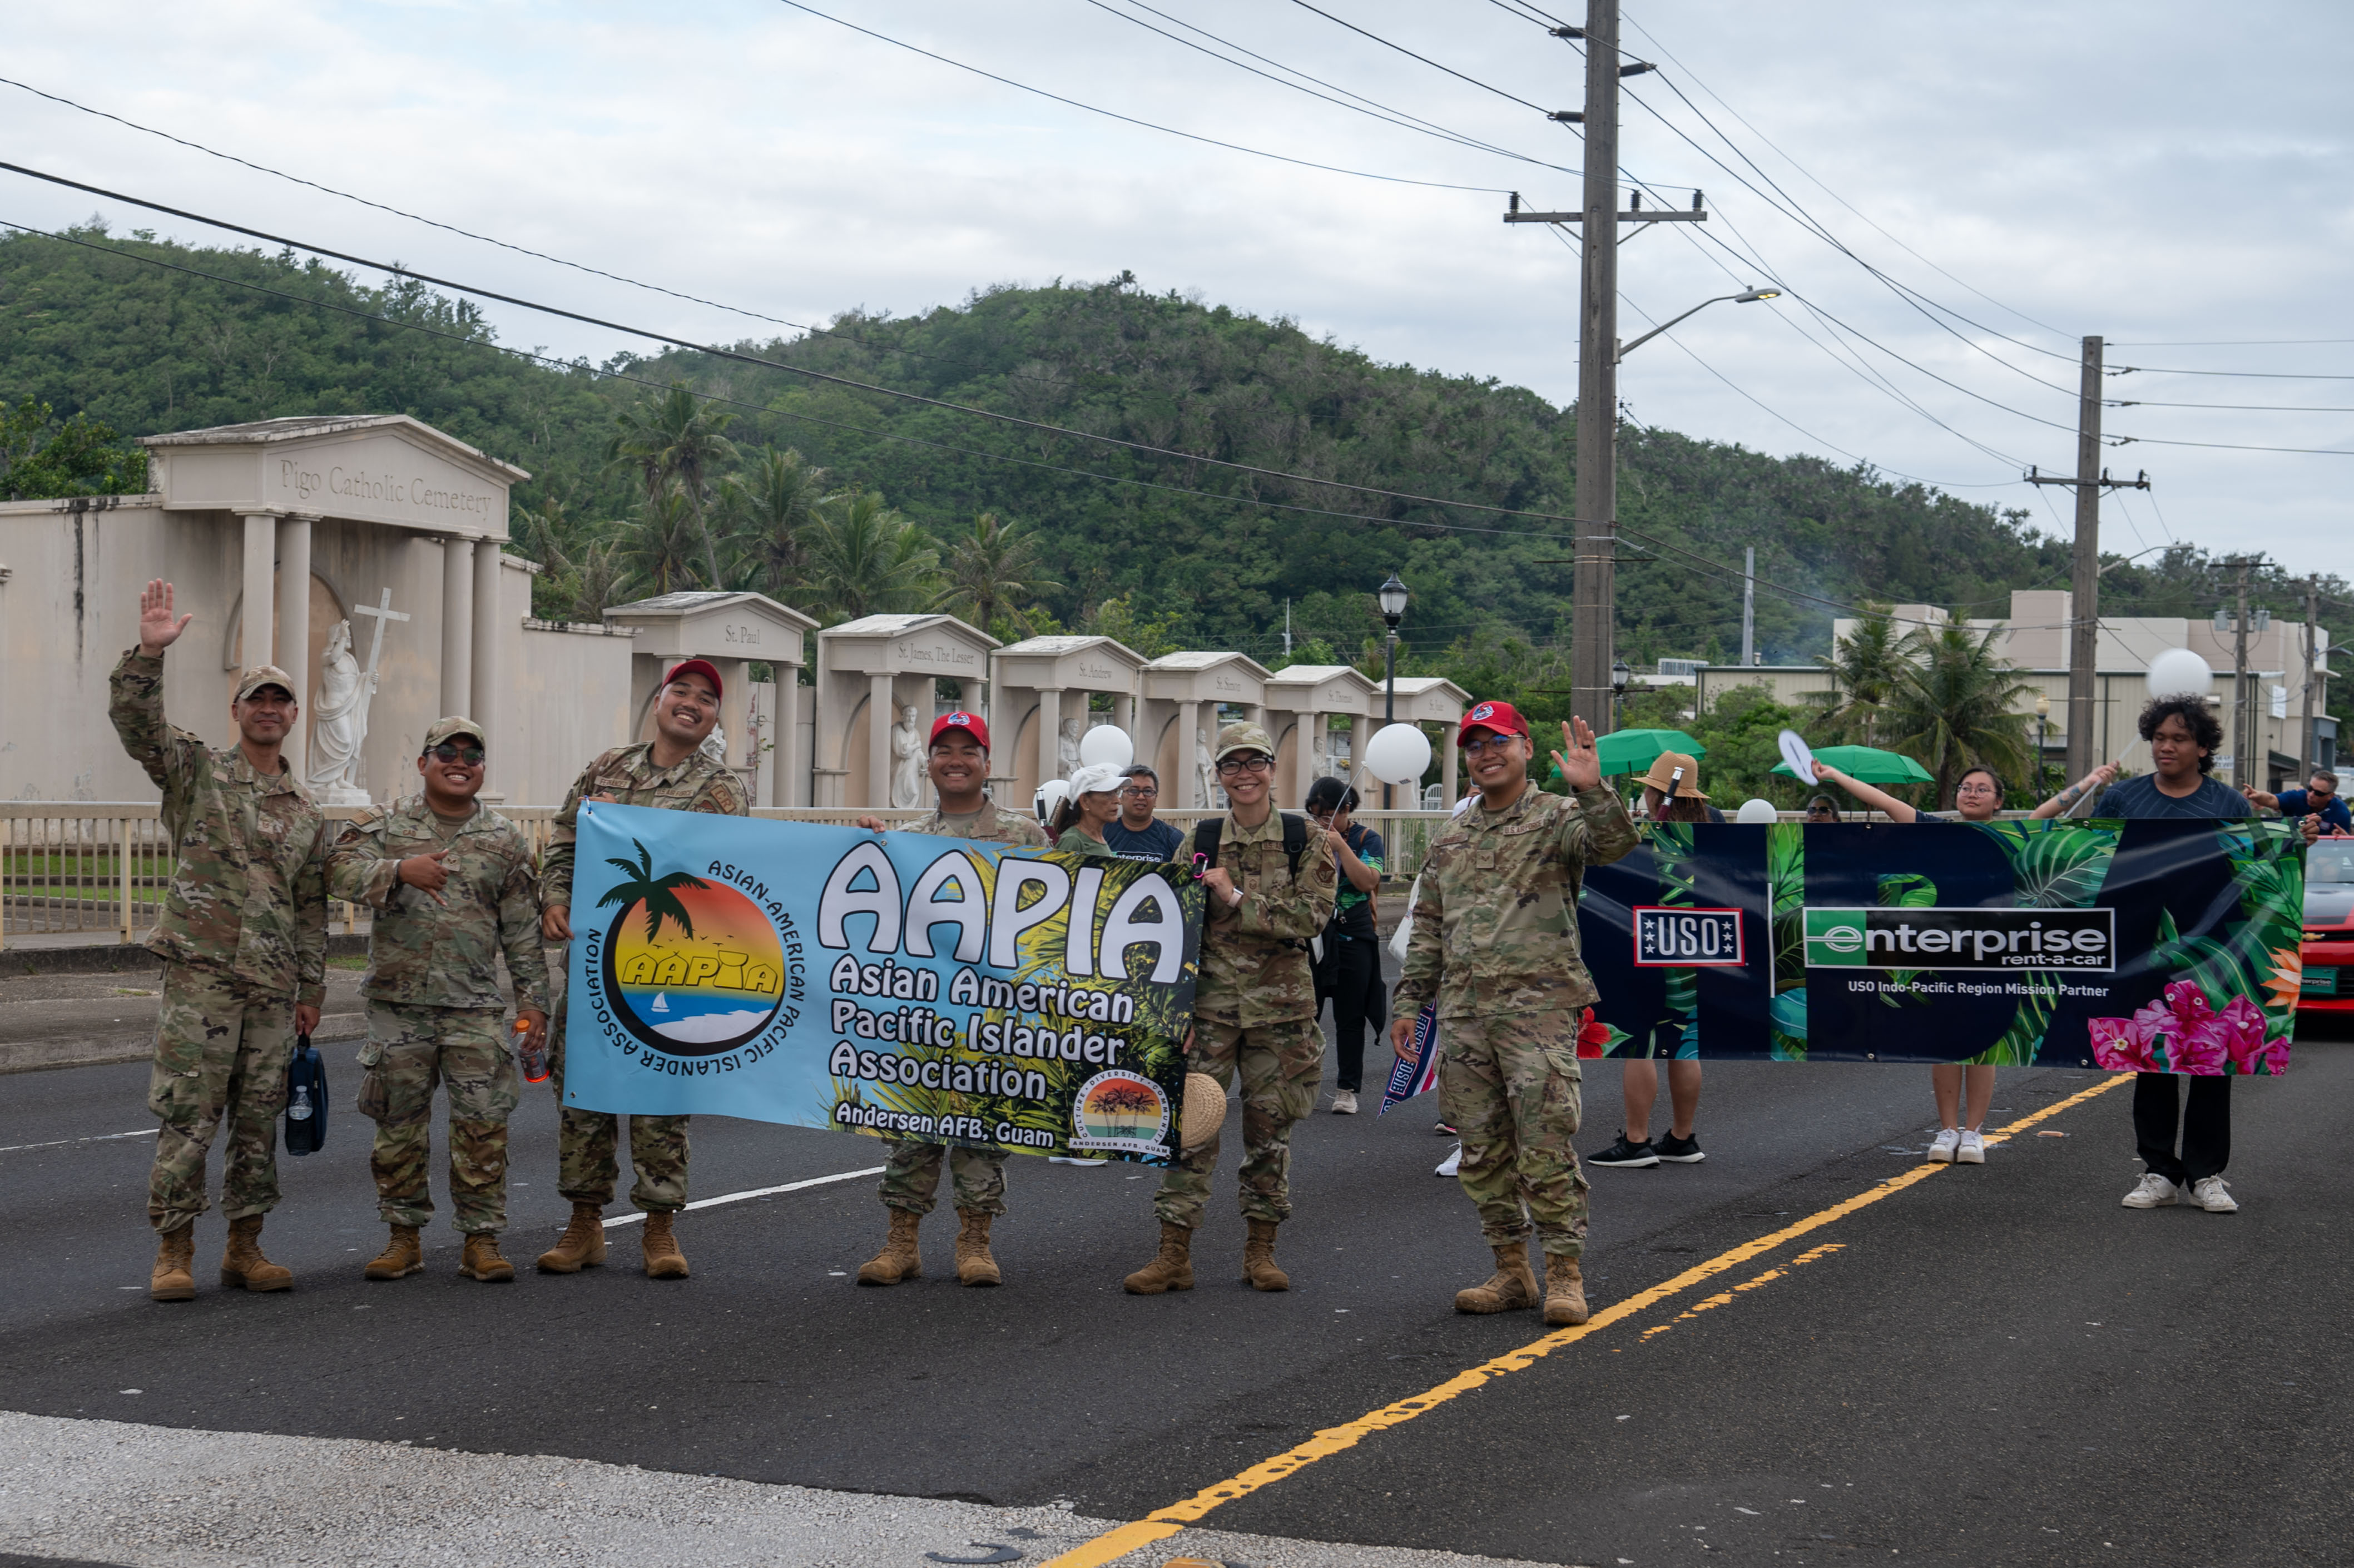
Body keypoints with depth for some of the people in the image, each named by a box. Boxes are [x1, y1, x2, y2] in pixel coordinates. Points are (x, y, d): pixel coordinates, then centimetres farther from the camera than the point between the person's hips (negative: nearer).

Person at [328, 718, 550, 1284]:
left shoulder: (506, 841, 9)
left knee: (483, 1124, -3)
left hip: (476, 1006, 0)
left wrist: (532, 1000, 3)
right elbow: (340, 869, -12)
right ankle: (405, 1236, 17)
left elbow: (523, 930, 9)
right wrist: (400, 870, -27)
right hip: (398, 1003, 0)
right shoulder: (385, 825, 5)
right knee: (399, 1123, 5)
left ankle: (481, 1239, 5)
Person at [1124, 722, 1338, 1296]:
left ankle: (1261, 1251, 17)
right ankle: (1174, 1254, -1)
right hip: (1211, 997, 1)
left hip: (1281, 1004, -1)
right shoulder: (1200, 841, 5)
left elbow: (1313, 916, -11)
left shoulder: (1308, 840, 1)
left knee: (1271, 1123, 6)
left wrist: (1239, 898, -17)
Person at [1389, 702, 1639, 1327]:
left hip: (1539, 1009, -6)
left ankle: (1564, 1275, 0)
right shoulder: (1451, 839, 18)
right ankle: (1511, 1271, 17)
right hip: (1464, 1015, 6)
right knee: (1483, 1151, 8)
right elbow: (1428, 928, 21)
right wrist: (1409, 1001, 16)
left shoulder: (1558, 818, 0)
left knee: (1546, 1148, -8)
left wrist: (1592, 790, -37)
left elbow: (1615, 844, -21)